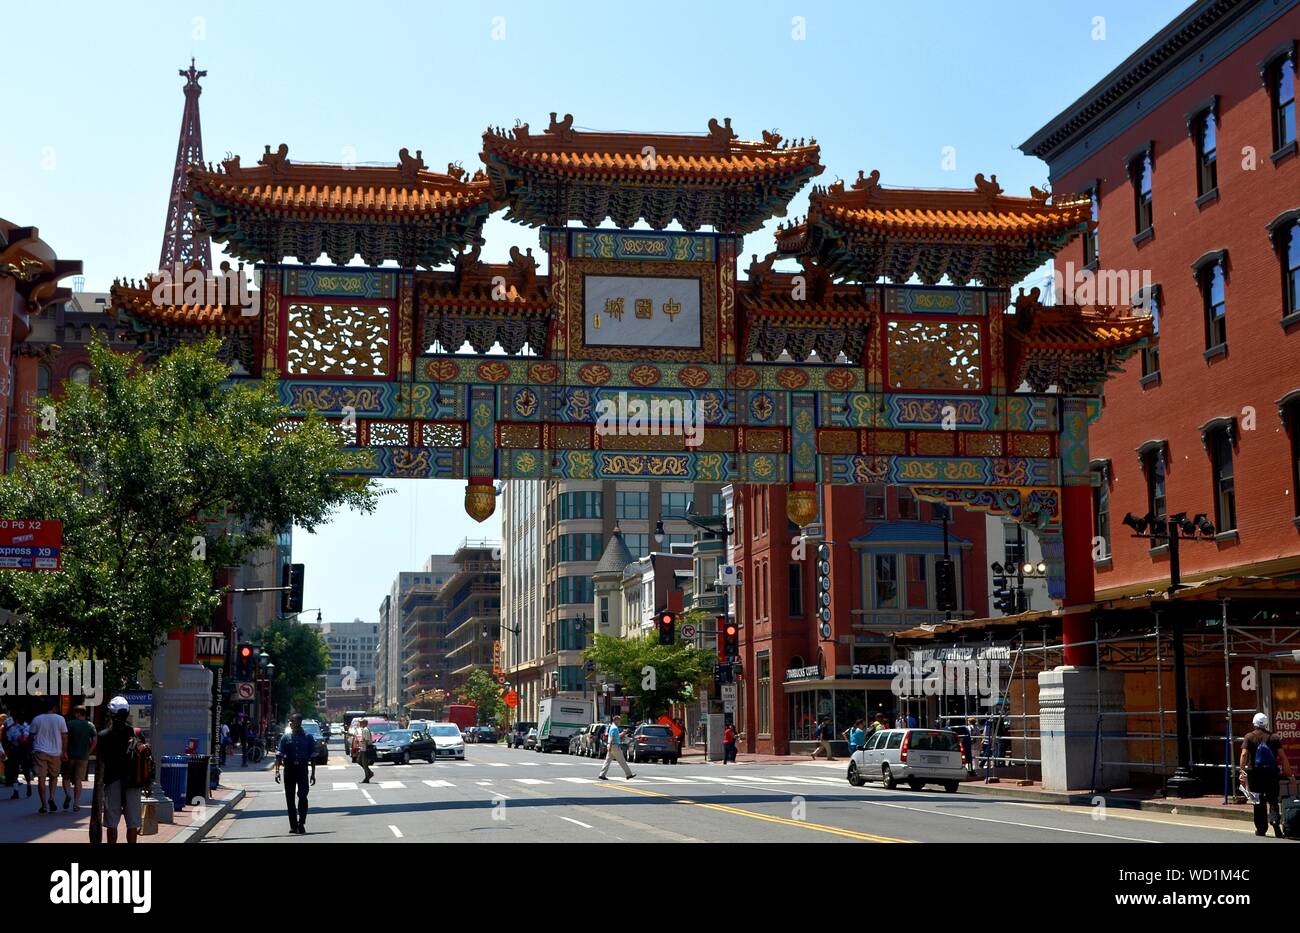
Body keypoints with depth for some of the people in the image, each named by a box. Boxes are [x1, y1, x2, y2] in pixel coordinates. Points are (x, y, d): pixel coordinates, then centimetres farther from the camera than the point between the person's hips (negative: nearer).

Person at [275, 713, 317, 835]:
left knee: (303, 796, -11)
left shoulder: (308, 738, 3)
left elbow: (312, 756, 5)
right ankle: (293, 825, 14)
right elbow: (279, 754, -4)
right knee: (290, 798, 5)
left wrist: (313, 774, 2)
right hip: (289, 768, 1)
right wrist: (277, 771, -15)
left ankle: (301, 824, -5)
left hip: (302, 769, -1)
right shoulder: (285, 737, 3)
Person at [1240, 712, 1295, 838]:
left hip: (1255, 773, -1)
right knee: (1273, 800, 12)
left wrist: (1242, 771, -14)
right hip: (1272, 773, 1)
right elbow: (1283, 756, -1)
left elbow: (1244, 754, -13)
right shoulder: (1273, 737, 5)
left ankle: (1261, 829, 9)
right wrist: (1289, 774, 2)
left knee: (1259, 803, 7)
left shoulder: (1249, 737, 0)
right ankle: (1275, 817, -15)